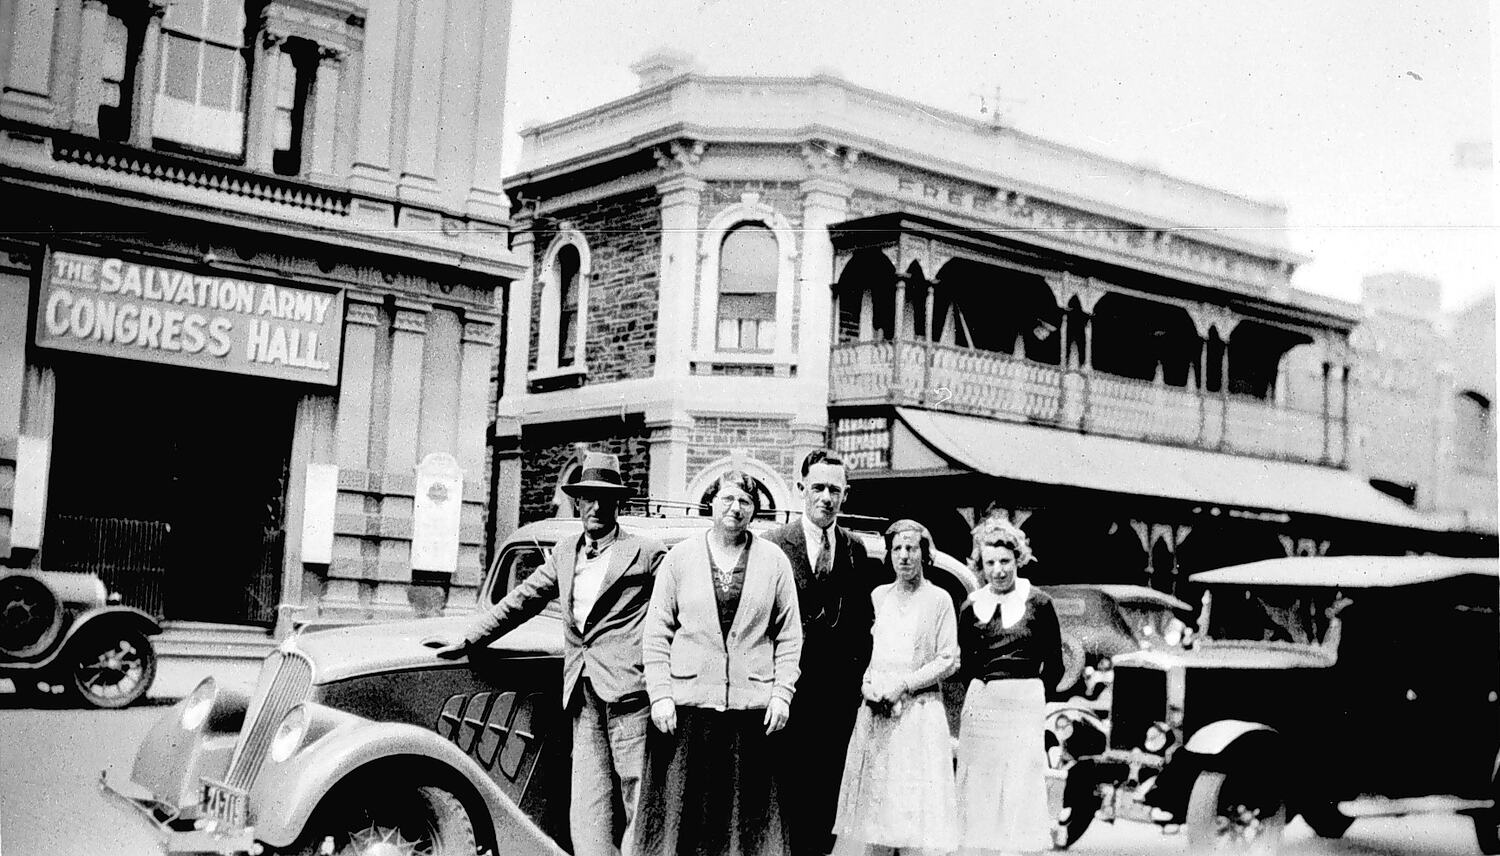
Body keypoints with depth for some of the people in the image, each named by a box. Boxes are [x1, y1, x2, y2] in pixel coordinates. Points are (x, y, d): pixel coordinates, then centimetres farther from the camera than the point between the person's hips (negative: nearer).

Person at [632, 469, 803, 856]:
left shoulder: (774, 561, 7)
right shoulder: (679, 558, 5)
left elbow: (790, 635, 8)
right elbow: (656, 631, 4)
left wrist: (782, 693, -1)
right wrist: (660, 694, -4)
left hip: (753, 705, 1)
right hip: (687, 703, 0)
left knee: (750, 814, 4)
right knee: (679, 807, 1)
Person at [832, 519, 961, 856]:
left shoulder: (939, 599, -1)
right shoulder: (878, 596, 11)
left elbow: (949, 660, -4)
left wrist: (902, 684, -12)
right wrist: (867, 684, -2)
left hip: (919, 711, -4)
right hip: (876, 713, 4)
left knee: (917, 801, -5)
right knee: (873, 801, 3)